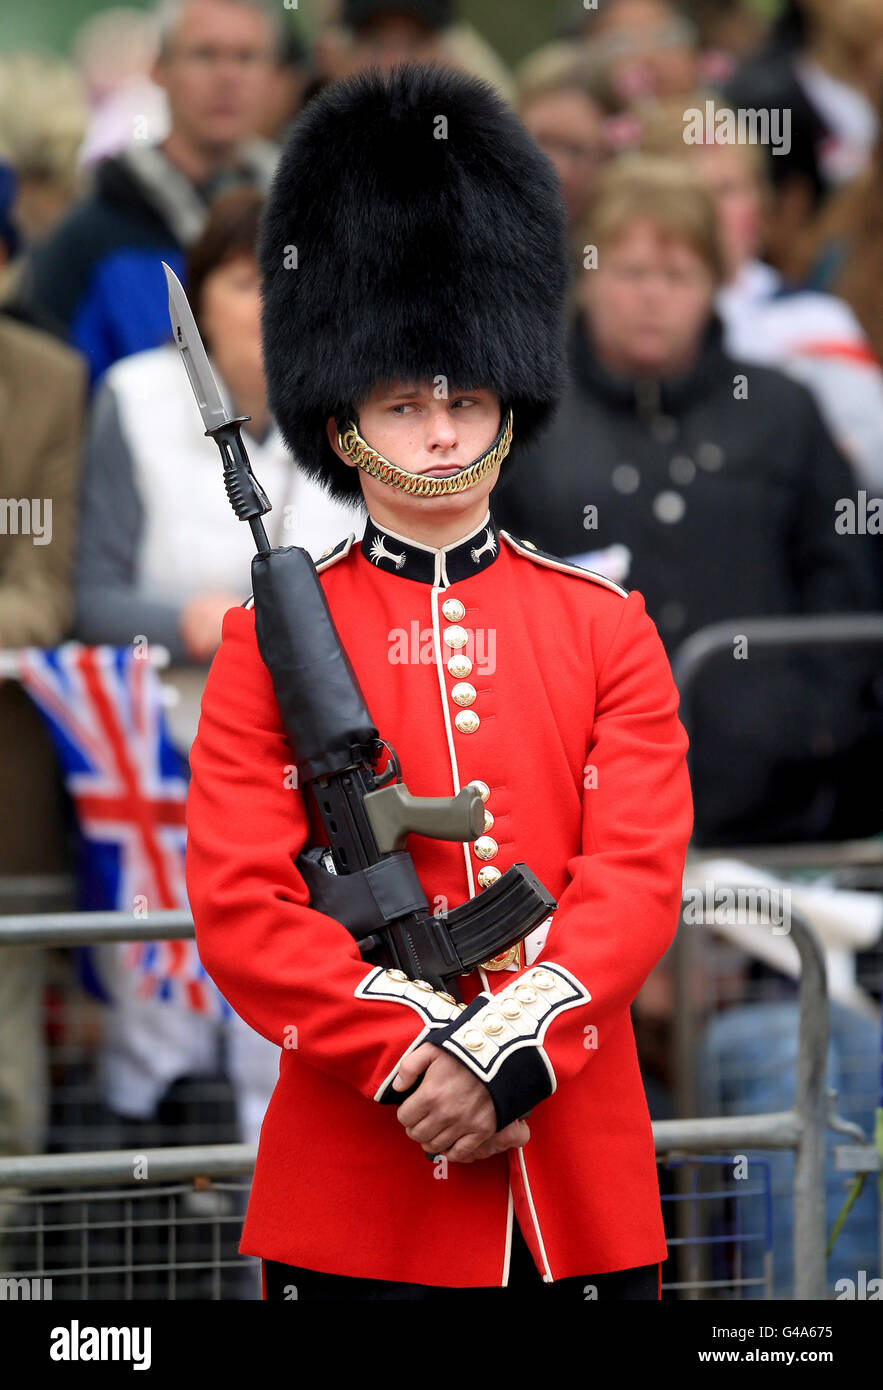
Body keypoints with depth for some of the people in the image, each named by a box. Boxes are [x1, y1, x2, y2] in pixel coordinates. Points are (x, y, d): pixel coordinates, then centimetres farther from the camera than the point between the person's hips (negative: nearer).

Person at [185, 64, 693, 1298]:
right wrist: (412, 1062, -18)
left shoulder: (606, 629, 7)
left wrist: (508, 1050, -18)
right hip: (354, 1199, -2)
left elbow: (640, 876, -3)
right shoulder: (271, 639, 2)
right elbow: (239, 908, -6)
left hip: (581, 1185, 2)